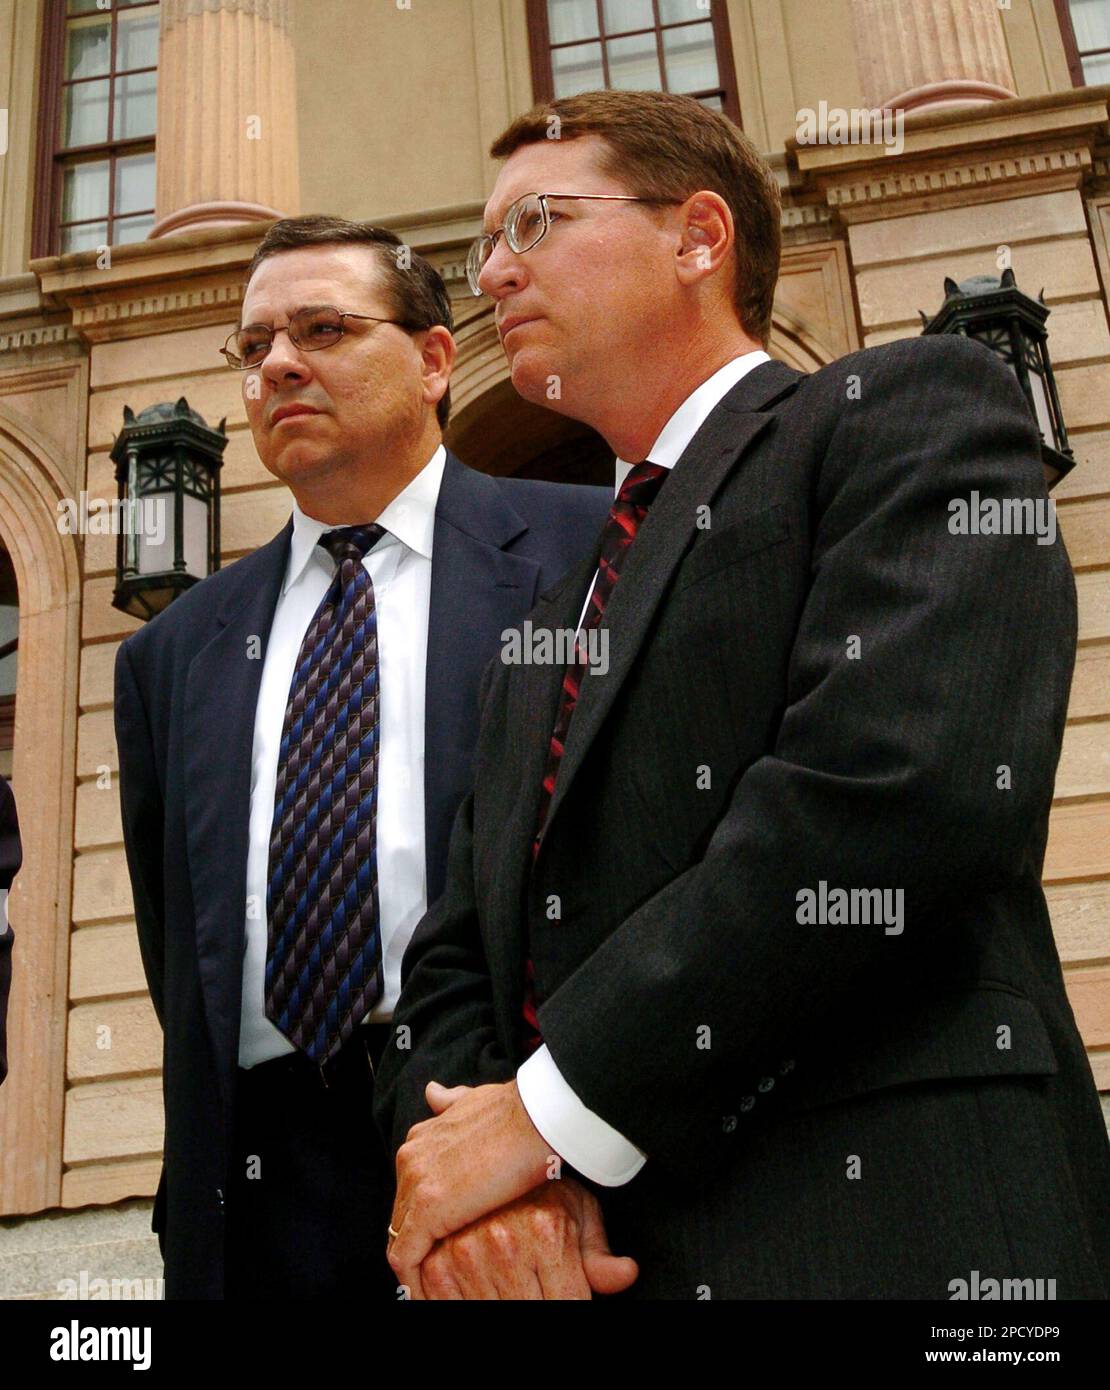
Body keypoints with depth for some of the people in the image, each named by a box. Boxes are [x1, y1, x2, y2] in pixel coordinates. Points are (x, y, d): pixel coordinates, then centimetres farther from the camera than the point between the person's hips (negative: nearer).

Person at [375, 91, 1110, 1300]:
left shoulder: (909, 409, -1)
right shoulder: (543, 623, 19)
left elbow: (912, 777, -18)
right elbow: (456, 958, 13)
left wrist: (550, 1114, -15)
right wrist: (481, 1160, -8)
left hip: (866, 1236, -6)